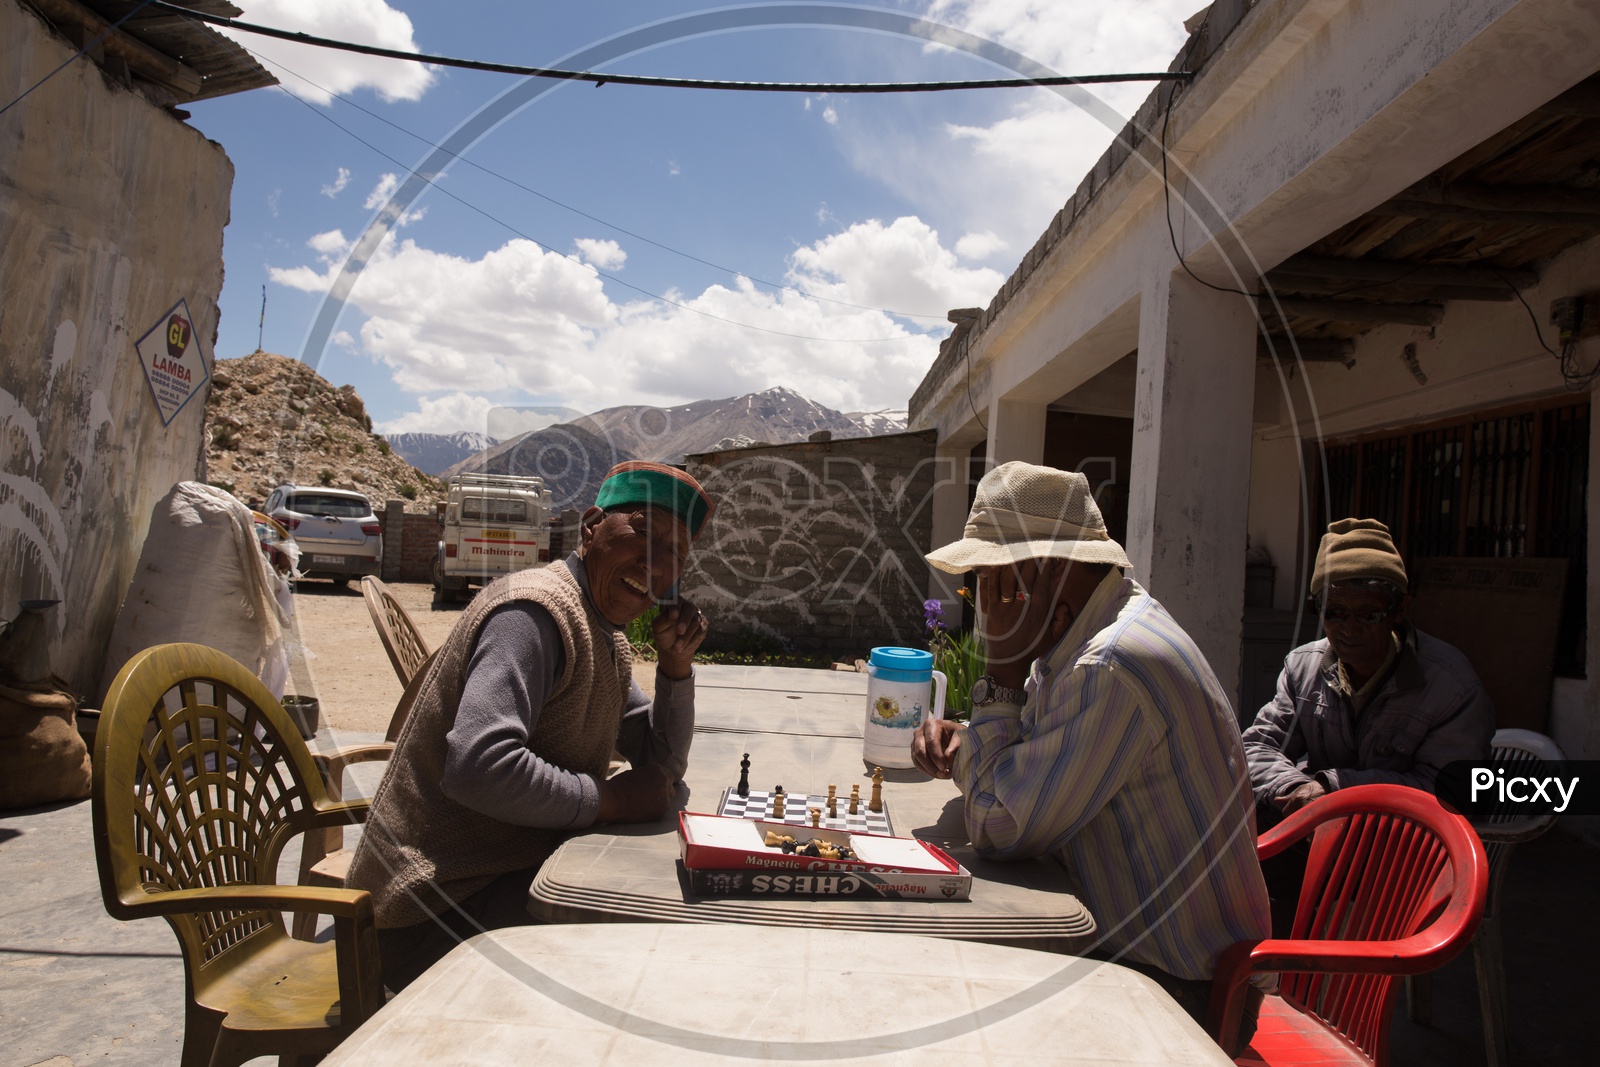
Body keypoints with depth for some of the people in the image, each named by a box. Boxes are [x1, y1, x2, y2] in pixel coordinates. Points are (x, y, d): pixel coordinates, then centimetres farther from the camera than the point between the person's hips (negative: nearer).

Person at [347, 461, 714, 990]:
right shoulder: (537, 612, -20)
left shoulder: (608, 638, 11)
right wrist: (614, 799, -20)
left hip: (519, 874, 9)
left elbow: (663, 765, 13)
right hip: (435, 907, -9)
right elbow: (479, 768, -33)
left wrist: (676, 664, -3)